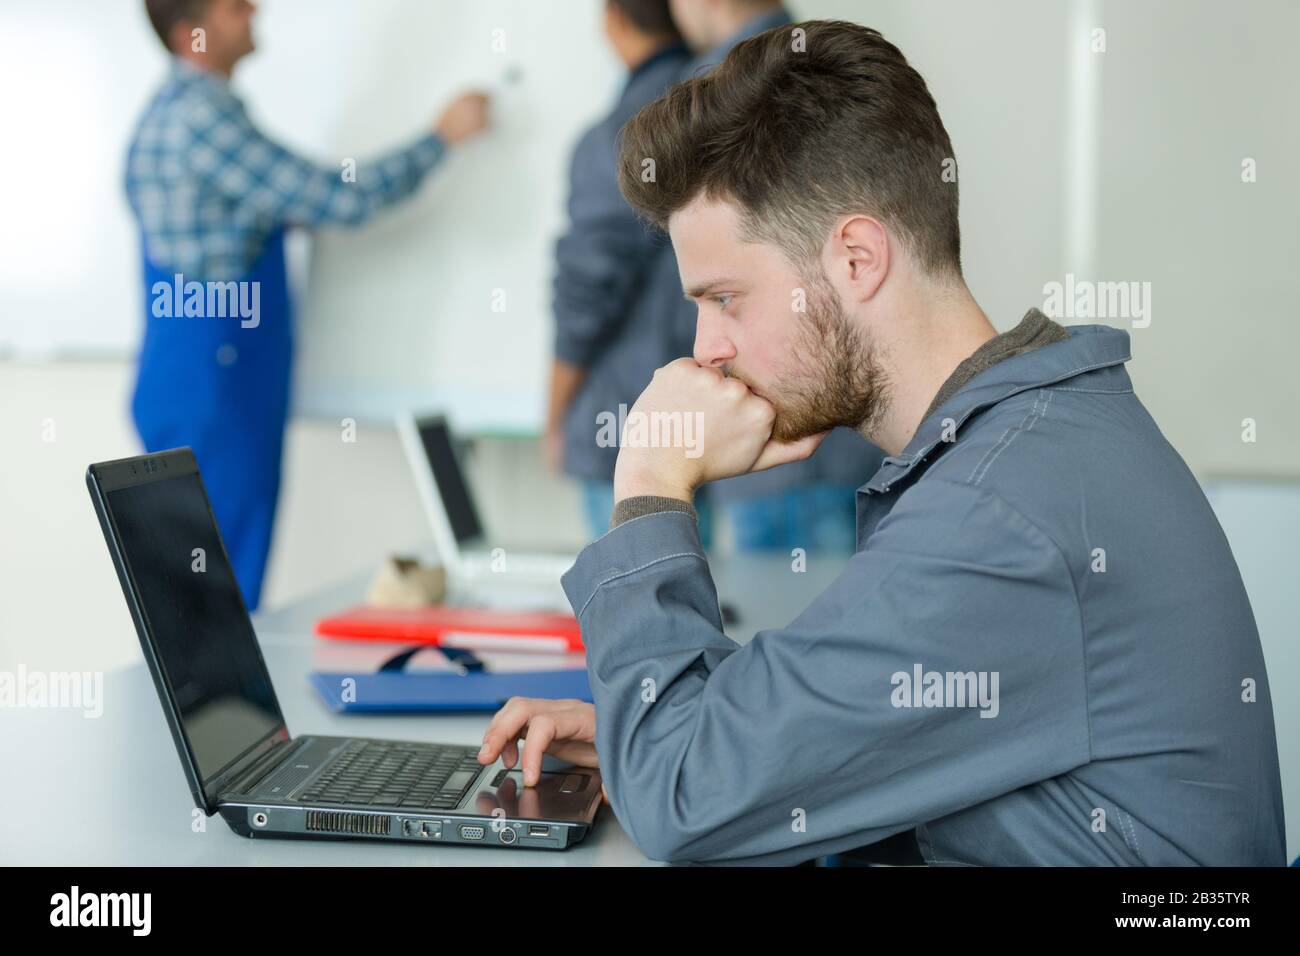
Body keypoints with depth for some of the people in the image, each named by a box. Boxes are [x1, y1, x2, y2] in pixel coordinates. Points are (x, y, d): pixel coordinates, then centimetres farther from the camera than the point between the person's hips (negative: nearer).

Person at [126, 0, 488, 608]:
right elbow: (340, 199, -18)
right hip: (211, 397, -10)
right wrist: (442, 137, -6)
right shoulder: (202, 115, -17)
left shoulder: (171, 108, 15)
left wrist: (283, 216, 12)